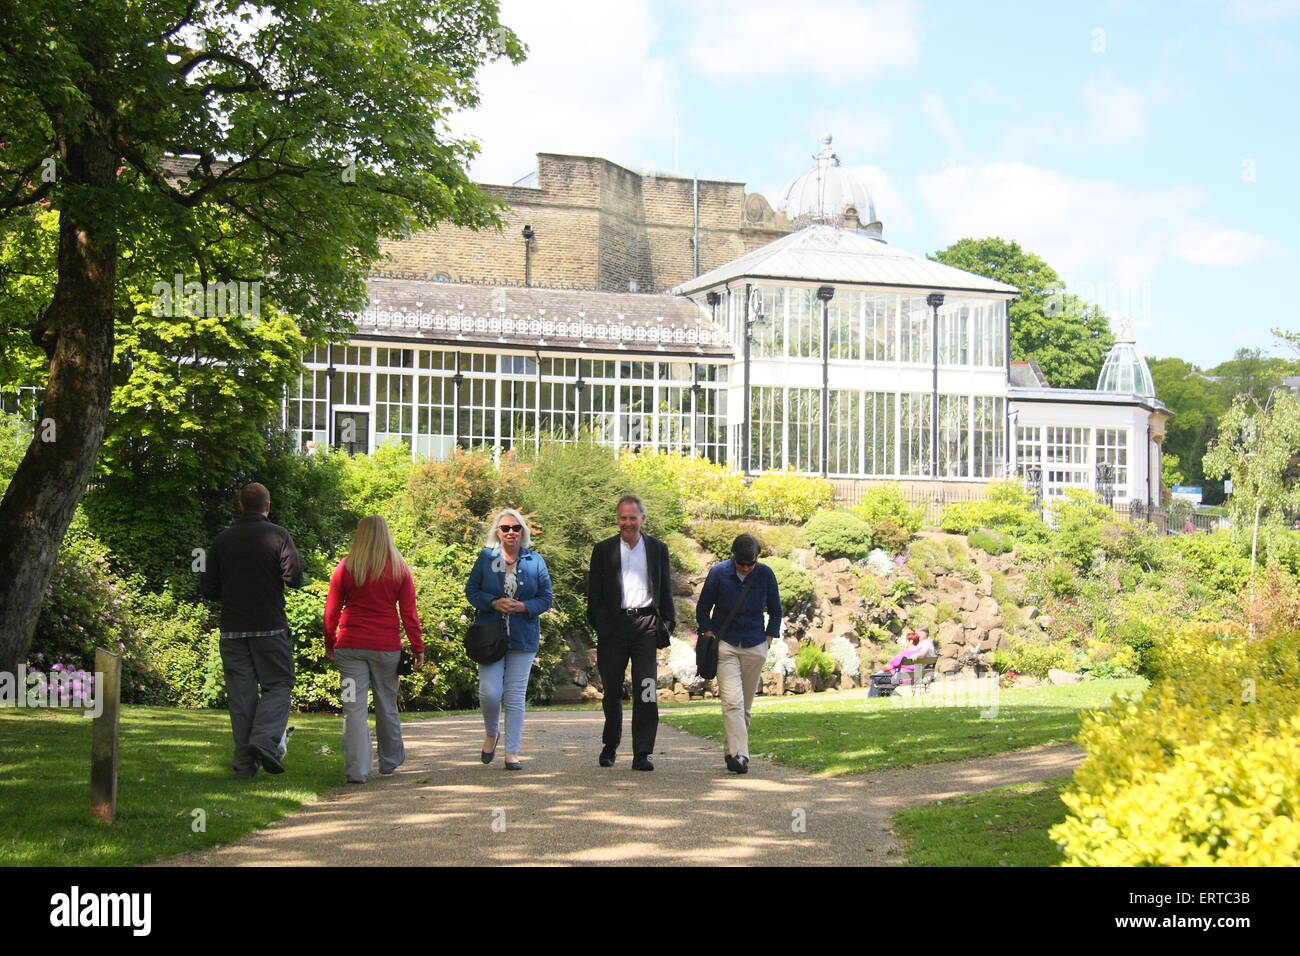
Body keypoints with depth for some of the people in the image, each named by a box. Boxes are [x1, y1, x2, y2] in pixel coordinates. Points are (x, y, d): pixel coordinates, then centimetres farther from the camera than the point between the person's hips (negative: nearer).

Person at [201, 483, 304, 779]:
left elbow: (208, 589, 7)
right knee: (278, 684, 7)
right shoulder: (278, 535, -4)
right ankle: (265, 739, -15)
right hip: (270, 628, -3)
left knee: (240, 695, 6)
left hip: (232, 629, 3)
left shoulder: (222, 540, 7)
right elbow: (295, 578, -10)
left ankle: (245, 763, 6)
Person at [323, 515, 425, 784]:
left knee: (354, 707, 0)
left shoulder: (346, 567, -1)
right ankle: (390, 760, 30)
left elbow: (331, 610, 2)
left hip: (350, 646, 0)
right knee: (387, 705, 15)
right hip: (386, 647, 1)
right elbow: (409, 613, -1)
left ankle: (357, 769, -7)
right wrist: (418, 648, 3)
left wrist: (329, 643, 13)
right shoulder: (399, 569, 0)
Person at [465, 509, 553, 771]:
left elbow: (546, 598, 6)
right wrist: (494, 603, -13)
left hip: (523, 638, 1)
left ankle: (512, 752, 8)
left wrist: (523, 607, -13)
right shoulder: (486, 557, 3)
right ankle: (491, 734, 21)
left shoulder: (535, 561, 4)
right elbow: (471, 590, 5)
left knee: (515, 696, 1)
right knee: (489, 692, -8)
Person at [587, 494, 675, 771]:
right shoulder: (603, 549, 9)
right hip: (613, 625, 0)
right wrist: (597, 623, -3)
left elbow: (666, 590, 14)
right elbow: (594, 592, 8)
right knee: (612, 690, 8)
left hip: (646, 624, 0)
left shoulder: (658, 549, 12)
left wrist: (668, 622, 6)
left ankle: (642, 754, -8)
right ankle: (610, 746, 26)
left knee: (646, 692, -9)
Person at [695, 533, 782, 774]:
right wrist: (710, 638, -3)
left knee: (745, 705, 5)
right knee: (732, 701, -16)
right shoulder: (719, 572, -6)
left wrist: (768, 641, 4)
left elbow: (775, 612, 13)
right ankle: (738, 755, -24)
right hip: (725, 645, -2)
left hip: (755, 647, 2)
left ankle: (732, 752, 17)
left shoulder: (765, 574, -1)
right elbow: (702, 609, 5)